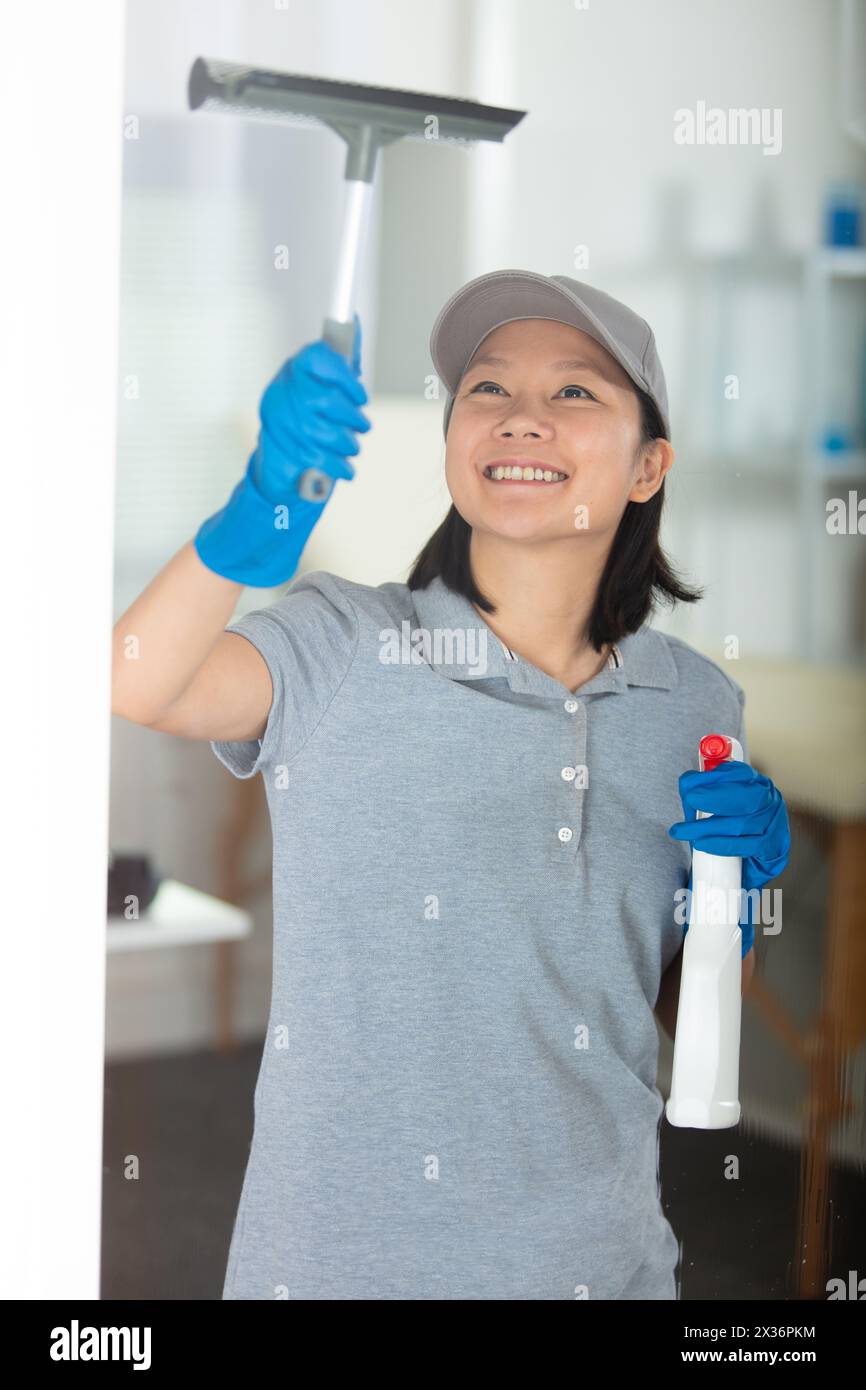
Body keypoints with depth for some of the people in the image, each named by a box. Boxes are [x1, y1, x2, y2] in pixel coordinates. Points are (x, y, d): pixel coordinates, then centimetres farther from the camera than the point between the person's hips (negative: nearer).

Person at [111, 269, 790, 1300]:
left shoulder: (697, 705, 1)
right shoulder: (343, 646, -8)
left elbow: (683, 1013, 10)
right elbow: (135, 686, -29)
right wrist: (258, 518, -43)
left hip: (593, 1254, 3)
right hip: (332, 1250, -2)